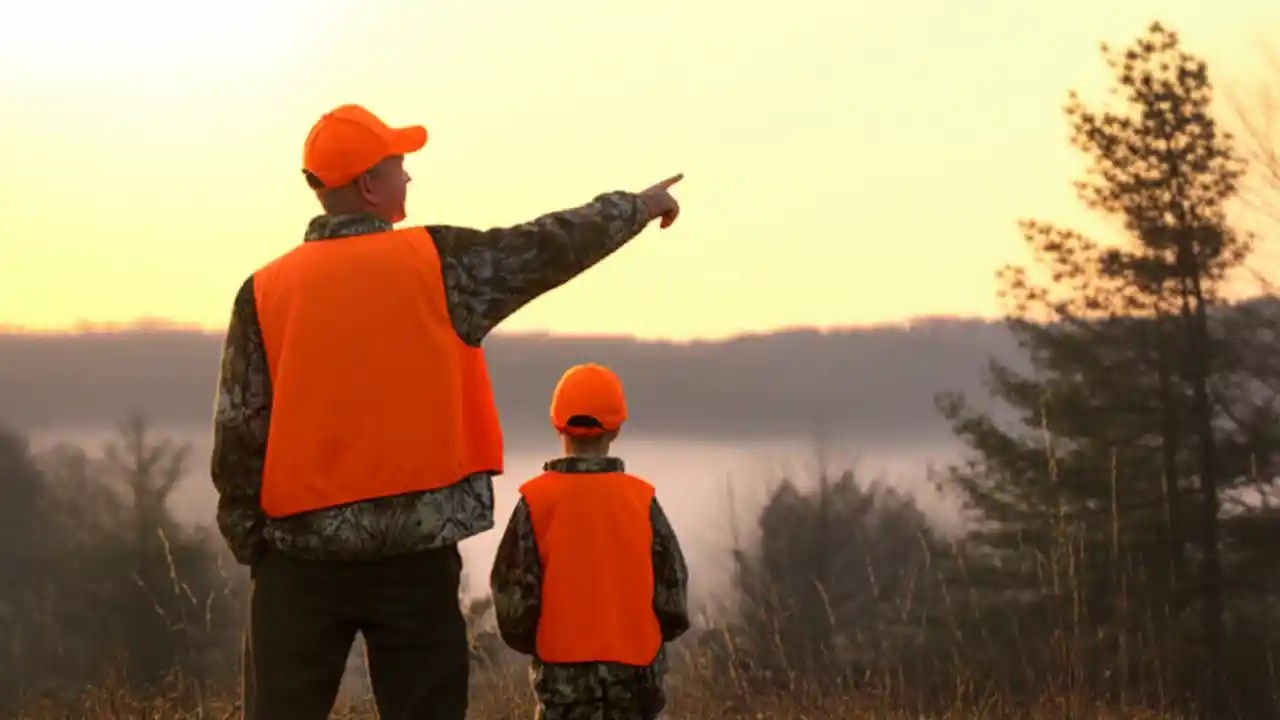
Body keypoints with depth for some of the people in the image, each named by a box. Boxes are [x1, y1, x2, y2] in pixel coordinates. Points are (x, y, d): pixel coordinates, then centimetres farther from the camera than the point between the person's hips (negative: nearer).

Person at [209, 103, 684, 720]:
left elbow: (239, 435, -2)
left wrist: (250, 545, 10)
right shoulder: (437, 264, -4)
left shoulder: (265, 292, -1)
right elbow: (553, 247, 6)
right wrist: (641, 206, 23)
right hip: (416, 552, -1)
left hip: (302, 553, 1)